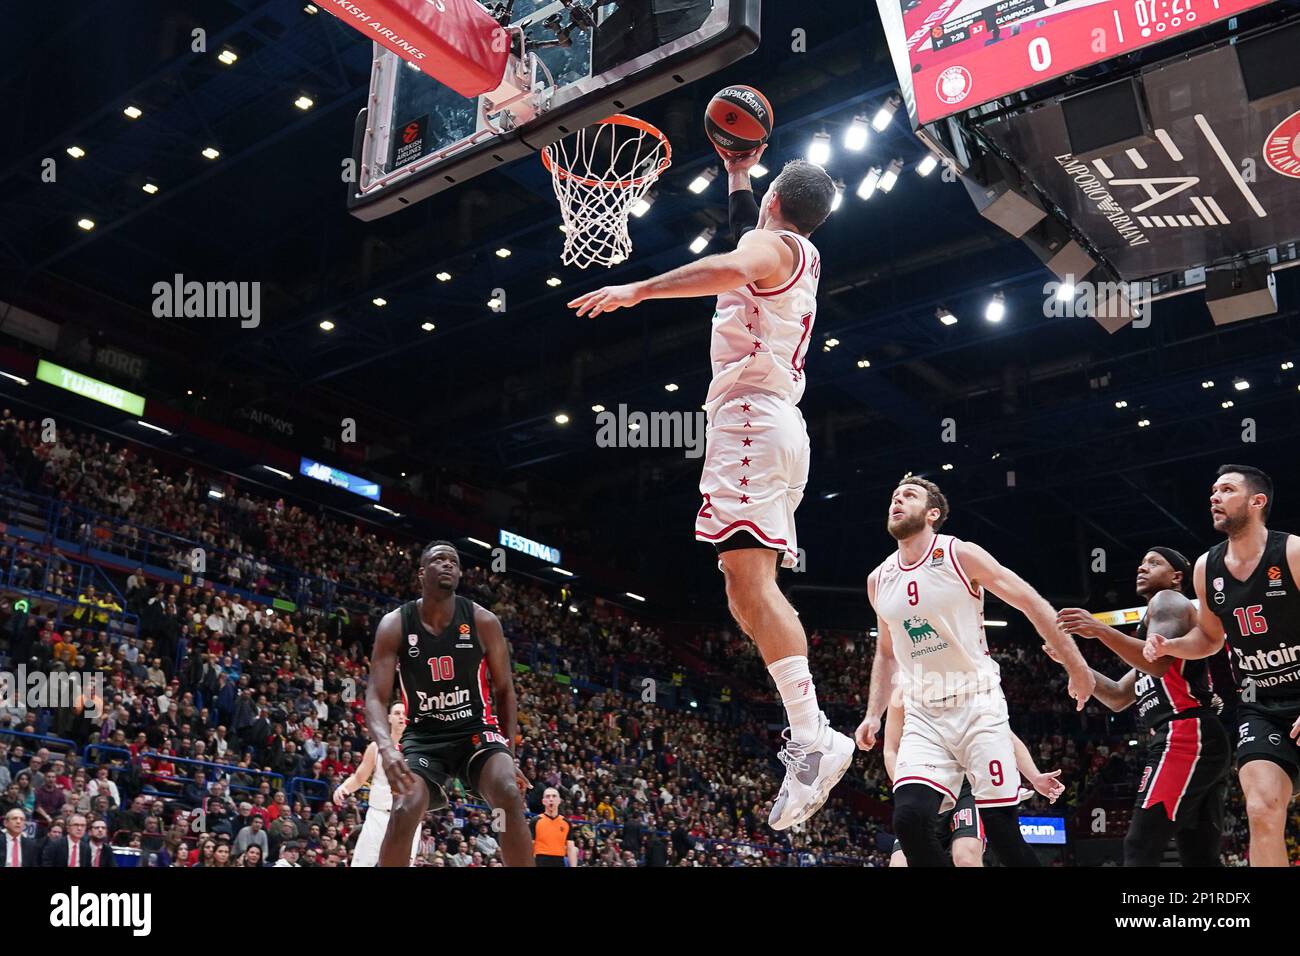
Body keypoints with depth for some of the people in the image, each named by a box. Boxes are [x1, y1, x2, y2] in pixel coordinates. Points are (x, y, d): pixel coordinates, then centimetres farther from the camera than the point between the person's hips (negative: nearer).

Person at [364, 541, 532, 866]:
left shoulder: (483, 621, -6)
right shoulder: (394, 625, -8)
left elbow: (504, 690, 4)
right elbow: (376, 697, -13)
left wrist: (509, 754, -1)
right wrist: (386, 747, -33)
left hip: (477, 729, 0)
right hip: (424, 735, 0)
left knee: (510, 796, -27)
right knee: (404, 813, -24)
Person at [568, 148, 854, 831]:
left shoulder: (770, 243, -2)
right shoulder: (802, 255, 25)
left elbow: (732, 265, -27)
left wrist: (637, 290, -30)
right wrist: (736, 175, 51)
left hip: (751, 418, -10)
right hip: (779, 426, 10)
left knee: (748, 579, -20)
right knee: (750, 593, 8)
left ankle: (813, 739, -26)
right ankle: (808, 735, 2)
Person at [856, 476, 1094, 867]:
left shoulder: (960, 555, -6)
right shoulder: (878, 580, 8)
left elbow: (1031, 602, -4)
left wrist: (1076, 666, -6)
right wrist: (873, 715, 13)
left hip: (978, 705, -3)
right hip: (923, 715, 4)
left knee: (1002, 828, -5)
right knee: (909, 819, -17)